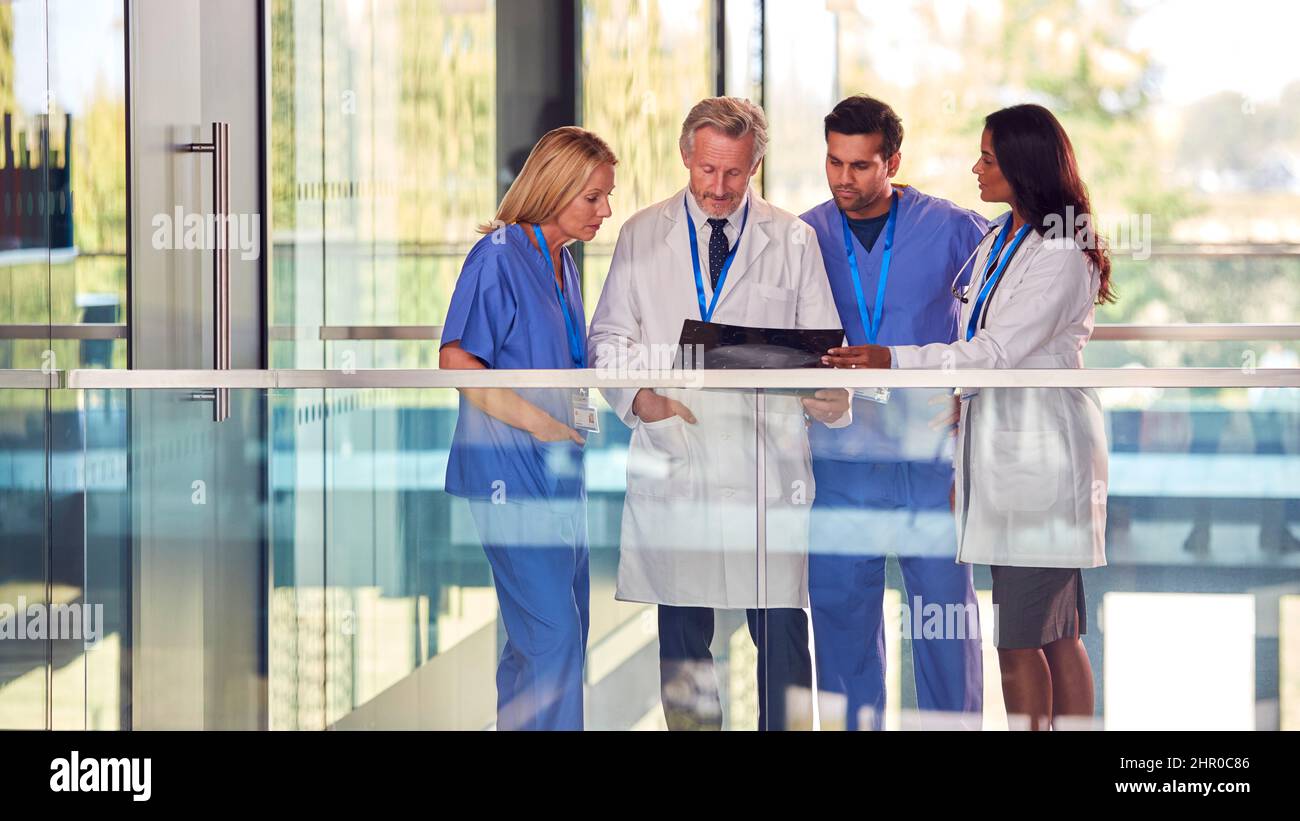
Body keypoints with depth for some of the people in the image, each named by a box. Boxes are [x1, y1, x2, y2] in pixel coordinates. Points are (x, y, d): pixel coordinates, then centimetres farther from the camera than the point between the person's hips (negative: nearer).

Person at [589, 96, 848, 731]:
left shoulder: (793, 241, 9)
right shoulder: (642, 236, 10)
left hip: (766, 462, -1)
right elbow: (609, 339, 11)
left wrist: (831, 396, -14)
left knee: (780, 625, -6)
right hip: (673, 459, 1)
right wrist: (637, 397, -9)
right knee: (681, 630, 5)